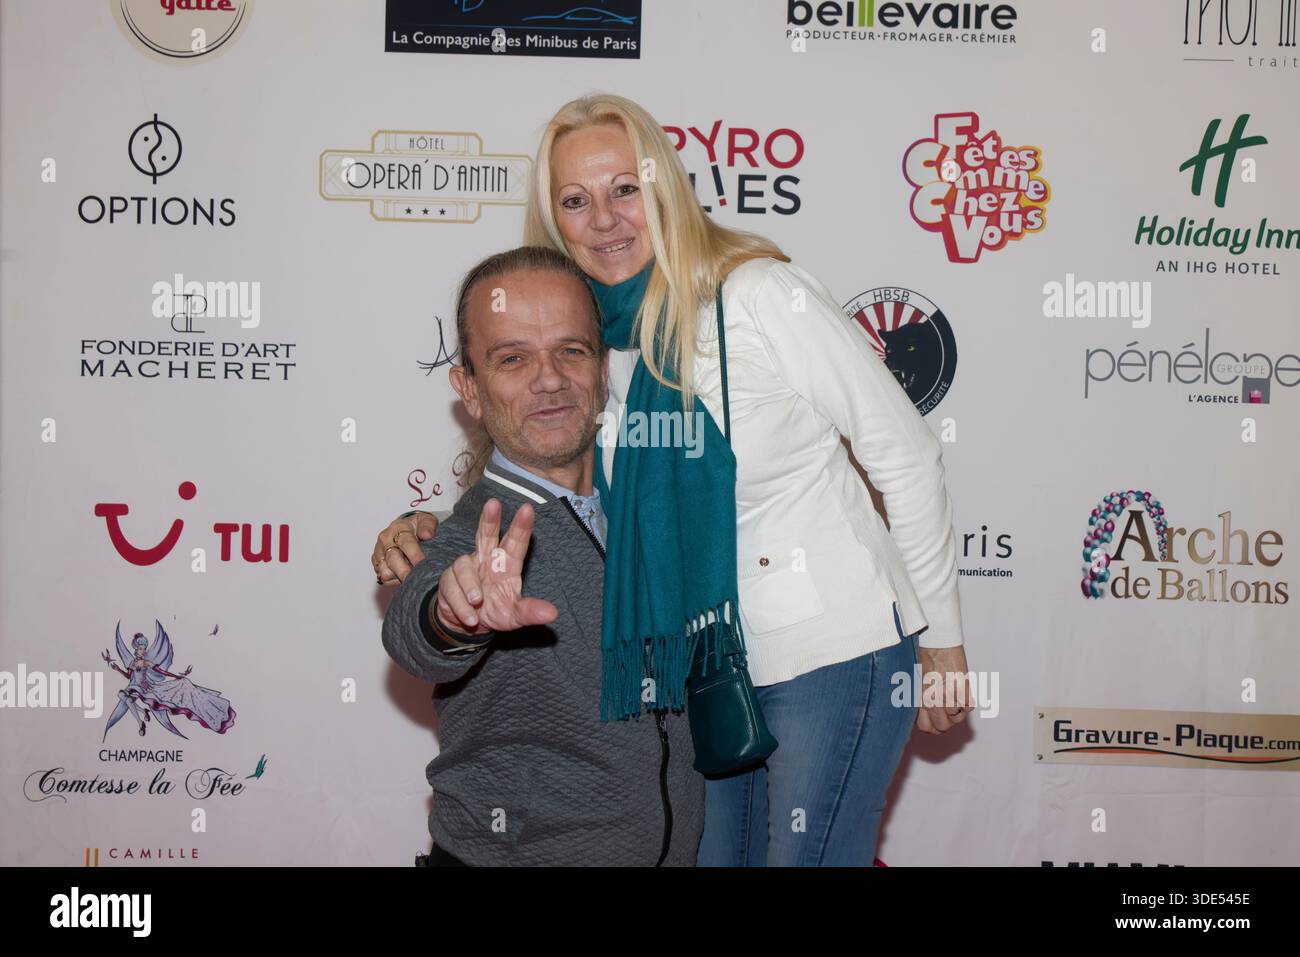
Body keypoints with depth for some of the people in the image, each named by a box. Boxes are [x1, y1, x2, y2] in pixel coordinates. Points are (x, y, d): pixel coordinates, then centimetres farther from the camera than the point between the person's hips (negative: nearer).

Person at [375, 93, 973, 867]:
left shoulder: (761, 295, -17)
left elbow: (908, 457, -11)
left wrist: (942, 640, -6)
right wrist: (426, 534, -10)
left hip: (836, 653, -6)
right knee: (711, 853, 18)